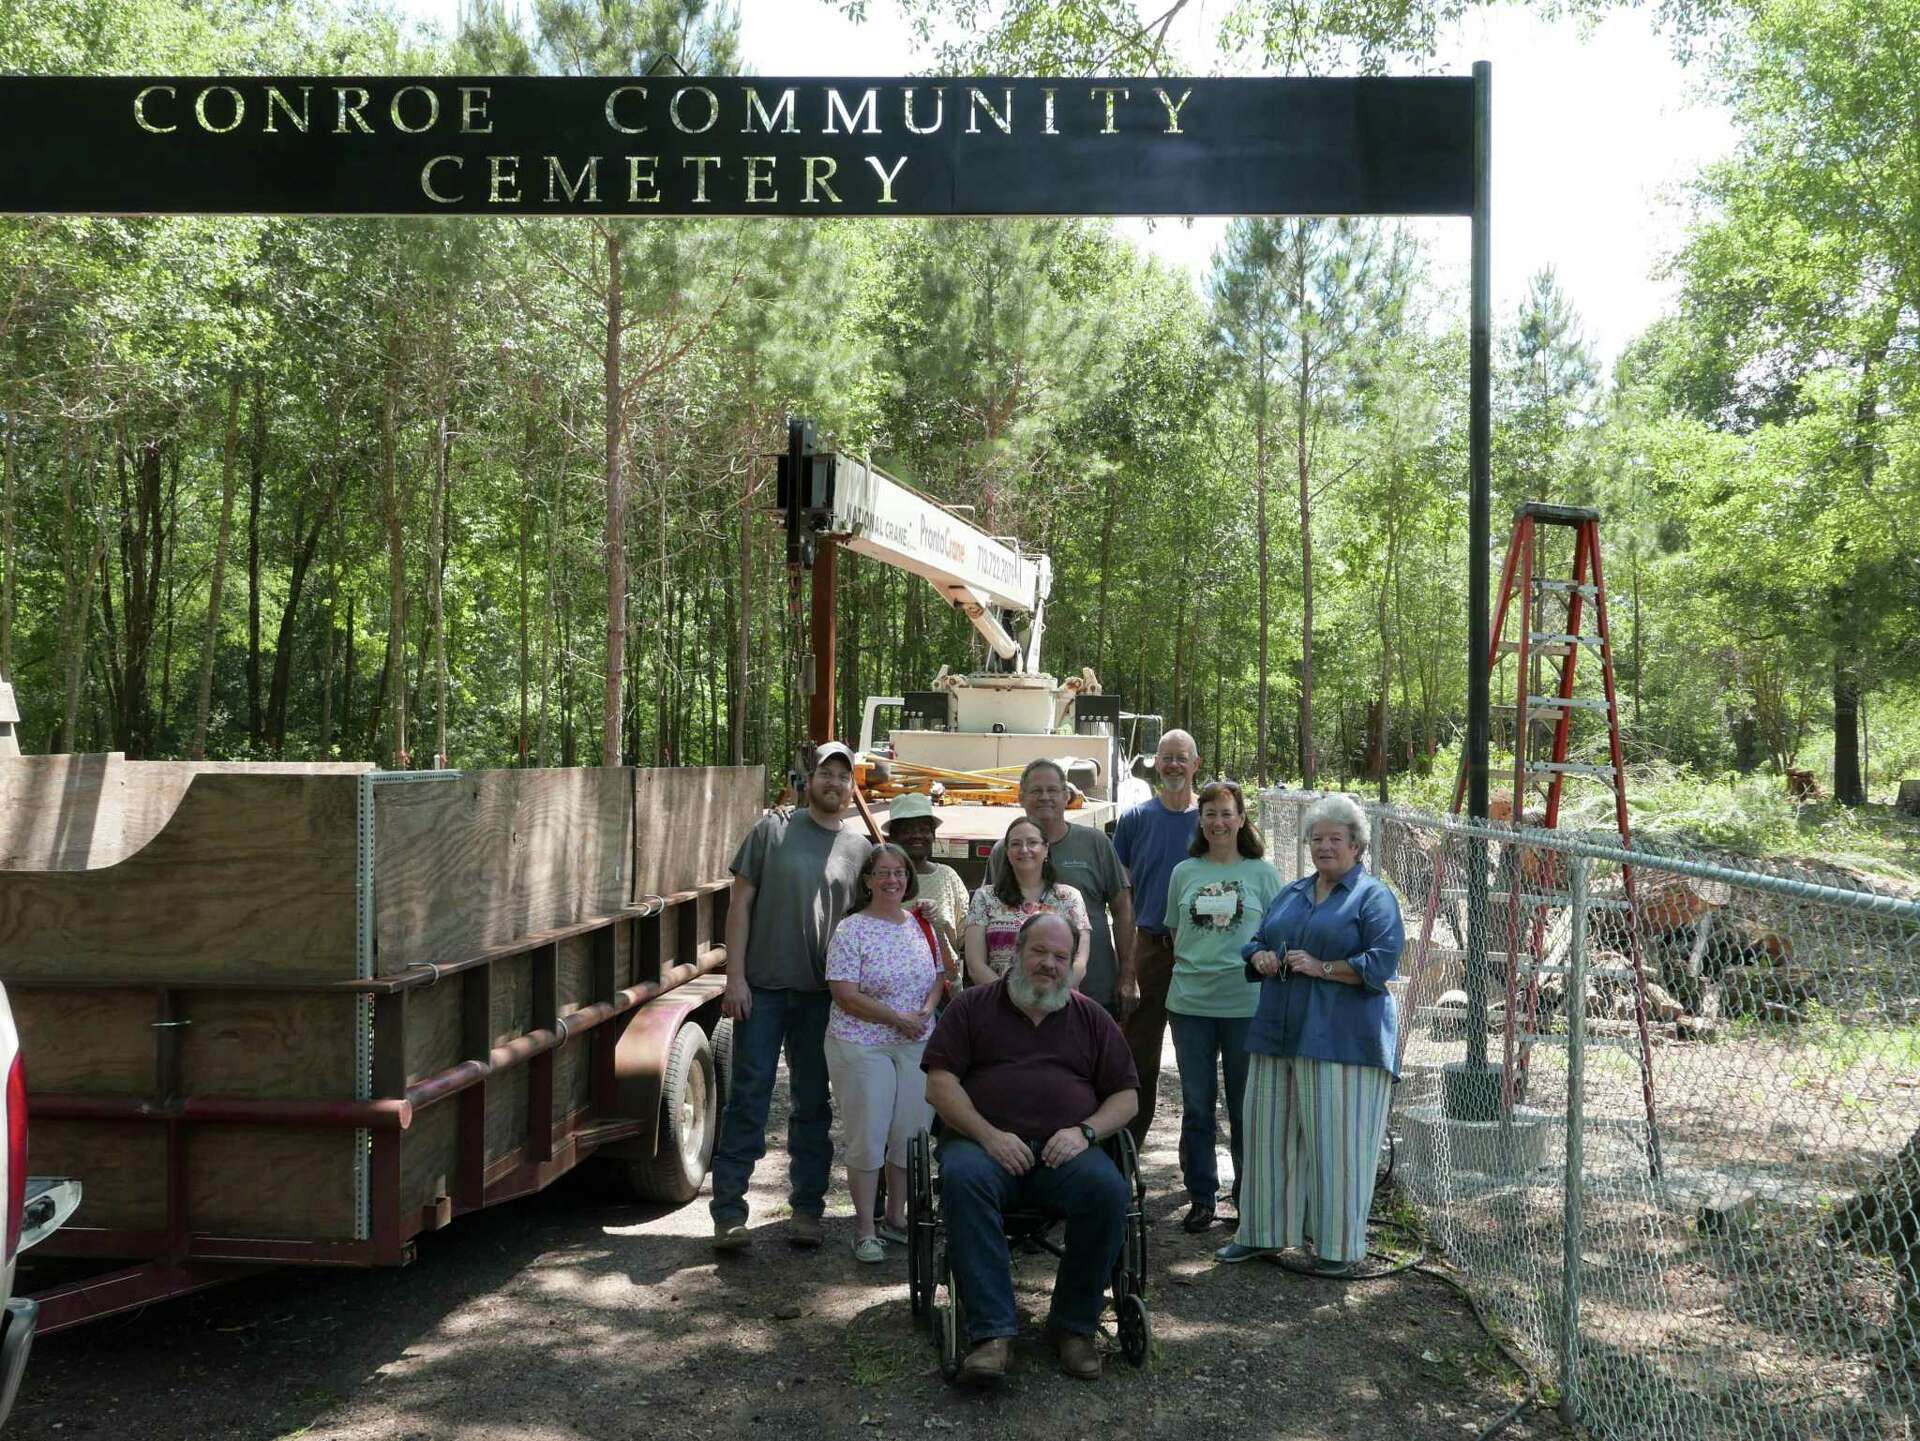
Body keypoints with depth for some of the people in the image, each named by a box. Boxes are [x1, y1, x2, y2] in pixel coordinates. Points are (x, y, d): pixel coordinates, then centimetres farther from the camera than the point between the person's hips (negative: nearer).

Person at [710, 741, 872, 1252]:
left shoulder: (858, 848, 7)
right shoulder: (772, 829, 1)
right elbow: (740, 903, 0)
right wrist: (735, 976, -7)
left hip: (823, 996, 3)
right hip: (762, 987, -2)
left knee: (813, 1104, 9)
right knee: (748, 1098, 0)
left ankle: (807, 1210, 19)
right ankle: (729, 1211, 6)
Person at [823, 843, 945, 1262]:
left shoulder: (921, 925, 8)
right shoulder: (851, 930, -10)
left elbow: (938, 976, 15)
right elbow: (844, 993, -14)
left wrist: (927, 1010, -5)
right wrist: (897, 1017, -16)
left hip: (916, 1046, 5)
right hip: (862, 1046, -5)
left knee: (910, 1133, 9)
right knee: (868, 1137, -1)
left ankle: (896, 1216, 27)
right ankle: (865, 1230, 12)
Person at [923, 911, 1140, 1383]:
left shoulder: (1091, 1018, 19)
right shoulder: (972, 1007, 12)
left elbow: (1126, 1096, 15)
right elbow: (940, 1083, 2)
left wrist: (1084, 1131, -5)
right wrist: (989, 1135, -12)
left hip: (1065, 1150, 2)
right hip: (985, 1141, -1)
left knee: (1108, 1188, -31)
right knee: (963, 1178, -36)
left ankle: (1074, 1325, -13)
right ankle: (992, 1331, -34)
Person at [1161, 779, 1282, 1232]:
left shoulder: (1262, 873, 2)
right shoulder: (1184, 872, 8)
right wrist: (1192, 968, 4)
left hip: (1245, 1004, -2)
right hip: (1190, 1003, 2)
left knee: (1245, 1105, 7)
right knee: (1196, 1106, 8)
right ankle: (1201, 1196, 19)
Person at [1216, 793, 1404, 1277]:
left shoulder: (1374, 897, -2)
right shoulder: (1291, 894, 18)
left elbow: (1381, 963, -12)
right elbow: (1255, 942, 23)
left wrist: (1322, 967, -17)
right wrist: (1259, 957, 0)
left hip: (1340, 1039, -6)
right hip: (1279, 1034, 7)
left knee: (1336, 1140, -3)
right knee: (1270, 1133, 10)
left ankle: (1340, 1245, 9)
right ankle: (1261, 1231, 22)